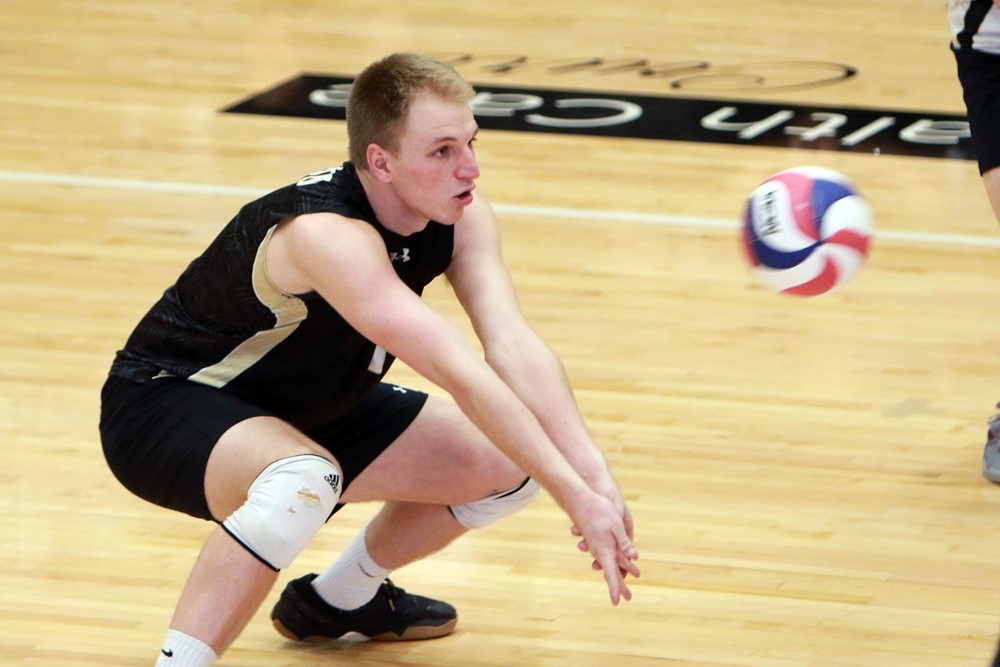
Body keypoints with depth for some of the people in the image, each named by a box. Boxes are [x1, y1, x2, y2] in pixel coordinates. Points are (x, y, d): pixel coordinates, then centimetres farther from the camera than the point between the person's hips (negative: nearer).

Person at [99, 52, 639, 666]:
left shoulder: (460, 215, -12)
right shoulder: (327, 235, -37)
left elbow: (514, 346, -23)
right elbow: (464, 375, -42)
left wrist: (596, 476, -37)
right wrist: (577, 497, -44)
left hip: (302, 408, 9)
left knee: (509, 467, 4)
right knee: (304, 482, -41)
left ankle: (341, 597, 28)